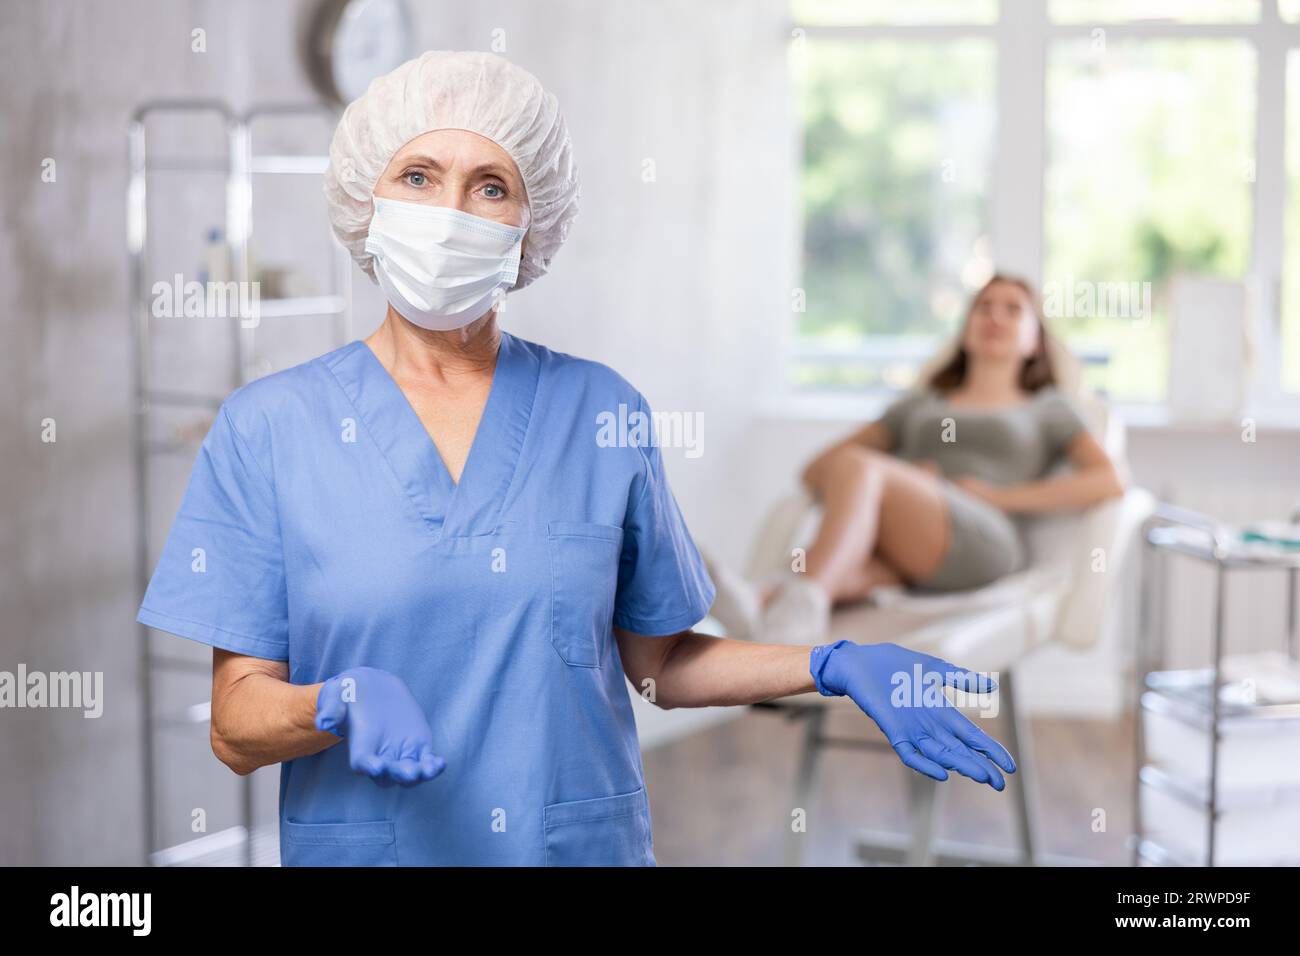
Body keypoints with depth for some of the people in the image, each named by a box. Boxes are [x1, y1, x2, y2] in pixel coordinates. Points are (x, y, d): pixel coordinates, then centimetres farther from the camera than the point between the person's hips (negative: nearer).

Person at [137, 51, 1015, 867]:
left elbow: (657, 660, 6)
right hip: (363, 844, -1)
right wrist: (343, 704, -25)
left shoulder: (600, 412, -1)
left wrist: (833, 666, -6)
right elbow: (236, 727, -6)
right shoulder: (267, 427, -5)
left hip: (586, 843, 1)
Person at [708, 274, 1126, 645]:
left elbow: (1110, 481, 7)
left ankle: (802, 603, -61)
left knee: (854, 467, -33)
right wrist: (900, 483, 4)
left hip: (982, 544, -3)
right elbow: (814, 472, 25)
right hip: (902, 558, 3)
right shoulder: (919, 403, 34)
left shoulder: (1048, 408, 27)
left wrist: (1000, 496, -2)